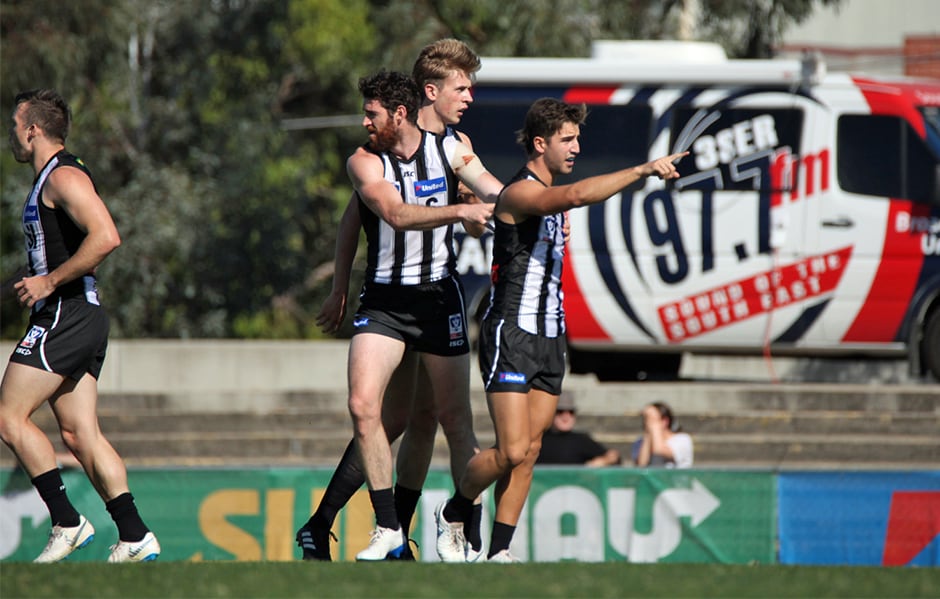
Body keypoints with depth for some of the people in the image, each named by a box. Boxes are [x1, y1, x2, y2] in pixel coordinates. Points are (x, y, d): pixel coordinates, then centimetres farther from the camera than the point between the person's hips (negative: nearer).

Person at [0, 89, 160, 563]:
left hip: (65, 316, -10)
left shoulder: (64, 177, -11)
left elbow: (106, 237, -25)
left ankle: (66, 523, -10)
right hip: (81, 319, 10)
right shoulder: (51, 179, 21)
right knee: (78, 432, 5)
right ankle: (134, 537, -1)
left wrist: (49, 282, -20)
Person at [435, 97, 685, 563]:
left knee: (528, 450, 3)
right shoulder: (520, 193, -15)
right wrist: (642, 170, -36)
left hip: (548, 335, 9)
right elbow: (578, 196, -33)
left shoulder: (549, 194, 15)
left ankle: (499, 550, 5)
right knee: (512, 451, -12)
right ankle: (453, 514, 12)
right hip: (510, 335, -9)